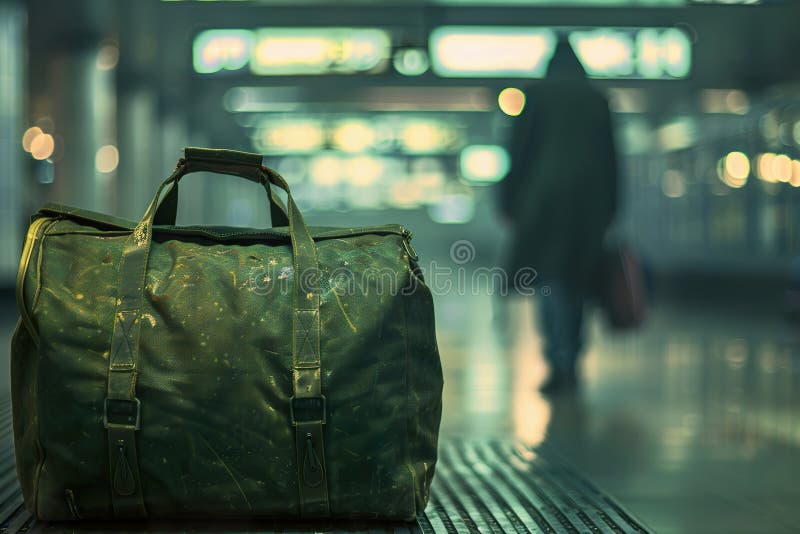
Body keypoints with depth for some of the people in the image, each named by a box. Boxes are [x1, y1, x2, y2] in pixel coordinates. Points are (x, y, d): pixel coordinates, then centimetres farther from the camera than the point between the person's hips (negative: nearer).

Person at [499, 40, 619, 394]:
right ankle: (570, 366, 18)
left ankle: (561, 364, -18)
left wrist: (509, 202, 3)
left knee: (549, 279, -5)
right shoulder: (597, 101, 12)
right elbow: (609, 160, 12)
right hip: (590, 200, 4)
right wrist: (608, 212, 16)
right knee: (575, 281, 13)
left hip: (545, 197, -3)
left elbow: (520, 150, -2)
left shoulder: (538, 95, 3)